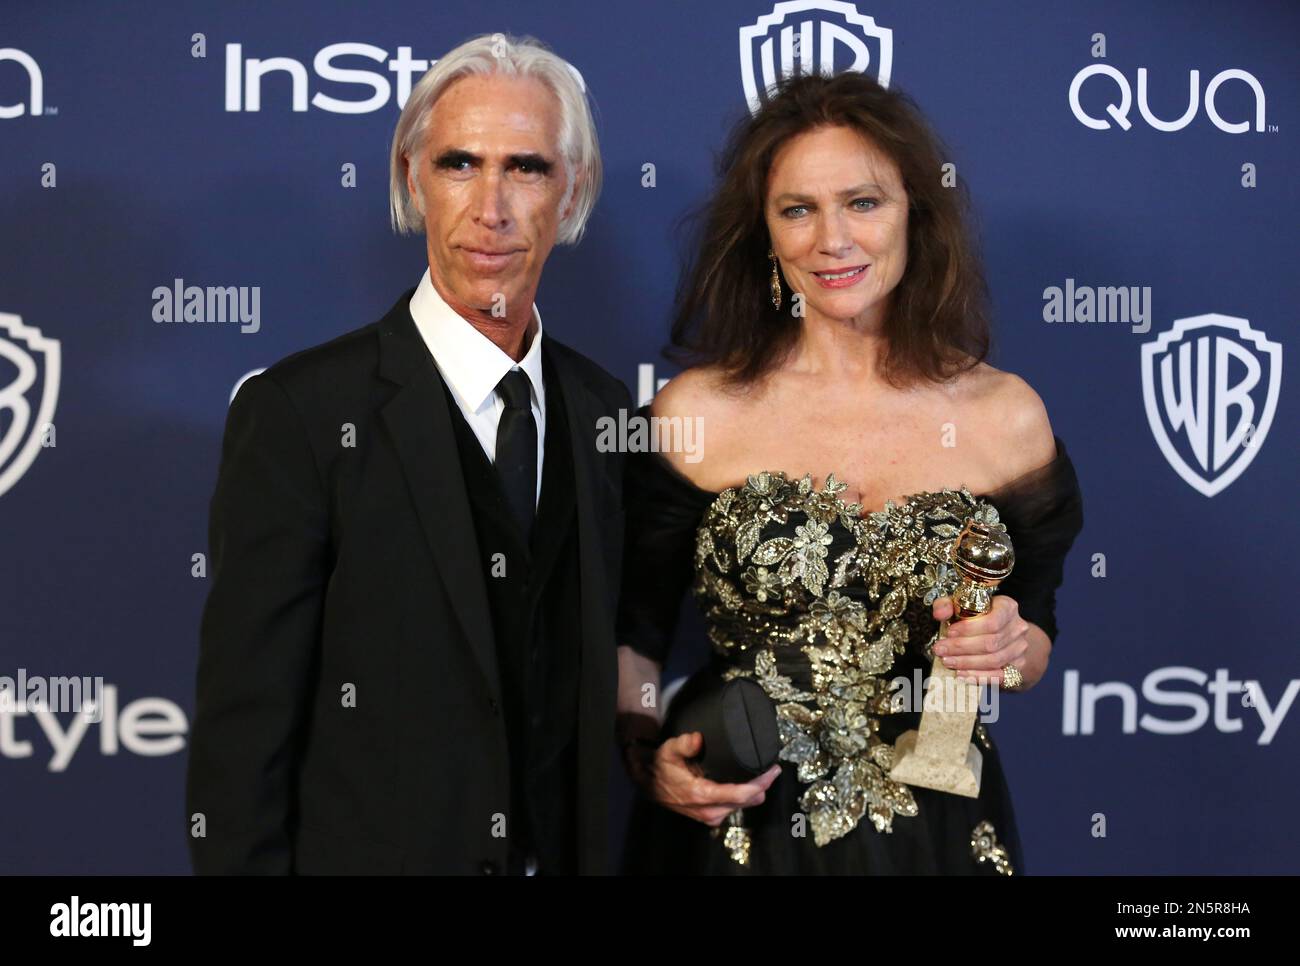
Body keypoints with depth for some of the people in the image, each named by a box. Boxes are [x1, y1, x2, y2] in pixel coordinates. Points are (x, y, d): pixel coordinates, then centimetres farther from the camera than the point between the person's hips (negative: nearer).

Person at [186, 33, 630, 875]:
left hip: (572, 851, 5)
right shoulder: (299, 414, -13)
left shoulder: (603, 411, 3)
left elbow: (606, 681, 9)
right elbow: (243, 733, -14)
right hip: (370, 850, -4)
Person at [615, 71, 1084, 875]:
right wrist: (646, 755, -16)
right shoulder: (694, 415, -8)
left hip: (936, 833, 2)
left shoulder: (1006, 415, -4)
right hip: (737, 832, -1)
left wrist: (1010, 650, -13)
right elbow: (634, 637, 1)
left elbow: (1034, 648, 8)